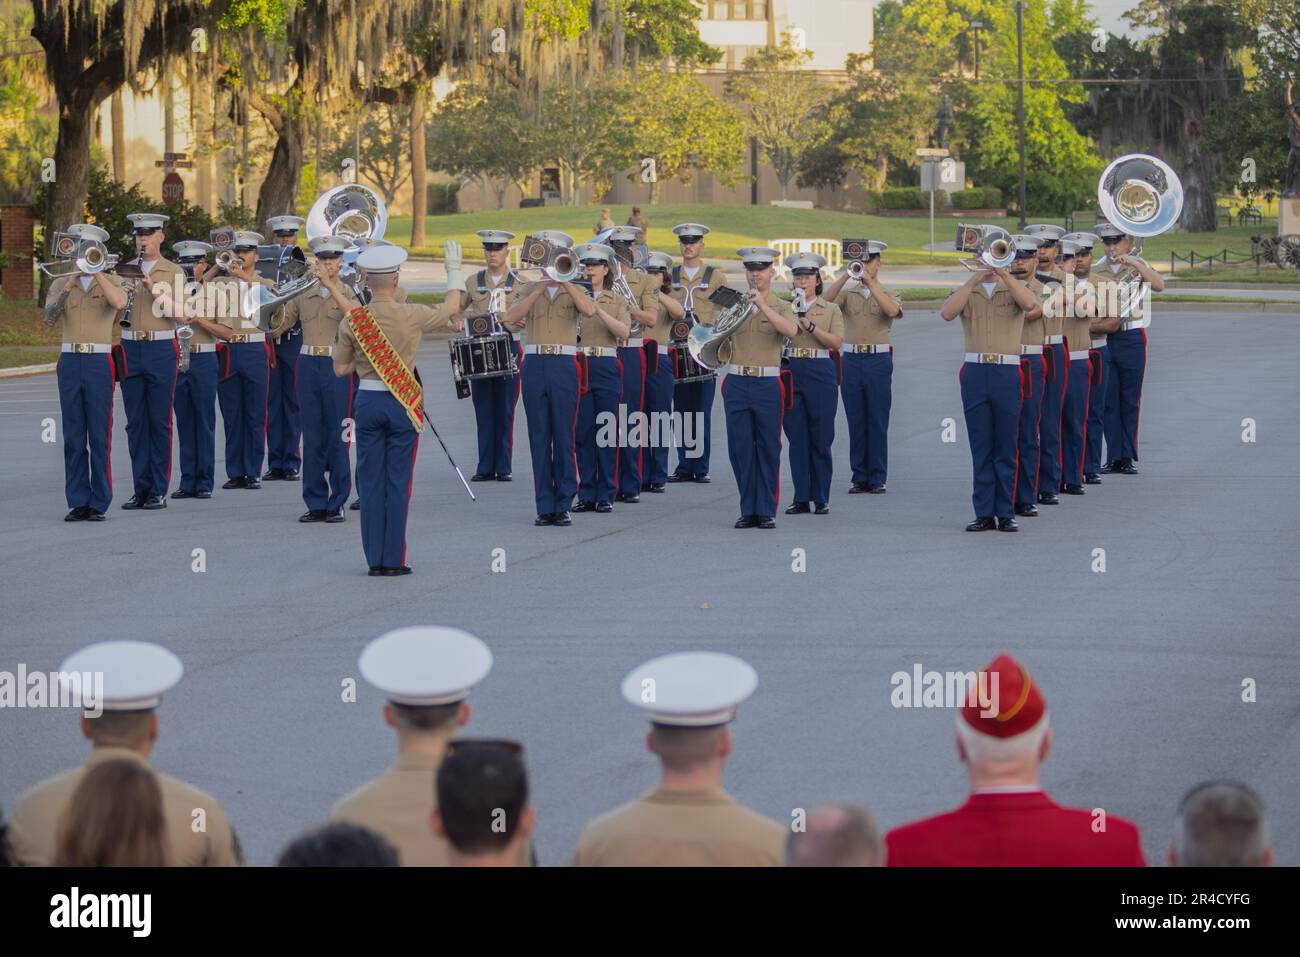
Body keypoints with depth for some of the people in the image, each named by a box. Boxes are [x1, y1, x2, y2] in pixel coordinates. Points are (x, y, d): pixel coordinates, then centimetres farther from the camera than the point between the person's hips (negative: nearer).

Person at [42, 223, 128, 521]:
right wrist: (67, 289, -16)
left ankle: (99, 503, 1)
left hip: (99, 362, -3)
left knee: (100, 436, -3)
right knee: (73, 437, 3)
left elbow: (119, 303, -20)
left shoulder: (112, 282, 4)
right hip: (69, 360, 3)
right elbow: (49, 318, -4)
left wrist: (95, 270, -16)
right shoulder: (61, 284, 11)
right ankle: (78, 502, 7)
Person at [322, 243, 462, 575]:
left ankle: (375, 560, 8)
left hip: (367, 402, 2)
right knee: (397, 482, 3)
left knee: (370, 482, 8)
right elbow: (448, 312, 9)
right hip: (402, 403, -2)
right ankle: (393, 560, 4)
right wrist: (454, 270, 21)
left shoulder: (351, 321, -5)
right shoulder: (412, 315, -11)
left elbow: (340, 368, 5)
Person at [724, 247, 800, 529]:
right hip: (737, 383, 2)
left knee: (768, 449, 1)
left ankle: (766, 511, 7)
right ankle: (748, 510, 9)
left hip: (768, 383, -2)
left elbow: (791, 331, -18)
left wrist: (763, 306, -25)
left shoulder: (781, 307, 4)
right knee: (739, 449, 1)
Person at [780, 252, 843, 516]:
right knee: (796, 437, 2)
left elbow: (836, 341, -7)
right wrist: (791, 313, -9)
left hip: (821, 374, -2)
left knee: (820, 438, 0)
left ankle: (821, 498, 7)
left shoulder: (831, 309, 6)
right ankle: (801, 497, 7)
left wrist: (810, 326, -15)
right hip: (791, 372, 2)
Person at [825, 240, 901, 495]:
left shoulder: (889, 294, 7)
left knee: (877, 422, -1)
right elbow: (826, 301, -9)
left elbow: (892, 310, -16)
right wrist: (846, 276, -18)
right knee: (855, 422, 4)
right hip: (851, 359, 2)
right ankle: (859, 476, 9)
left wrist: (870, 281, -20)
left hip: (878, 360, -2)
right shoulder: (847, 294, 11)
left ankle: (877, 478, 3)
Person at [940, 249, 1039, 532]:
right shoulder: (967, 292, 11)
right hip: (975, 371, 1)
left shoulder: (1014, 289, 8)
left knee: (1006, 449, 1)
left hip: (1007, 373, -1)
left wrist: (1002, 272, -15)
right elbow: (947, 313, -9)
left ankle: (1006, 513, 7)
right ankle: (984, 513, 7)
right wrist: (974, 279, -12)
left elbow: (1029, 304, -15)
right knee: (980, 448, 3)